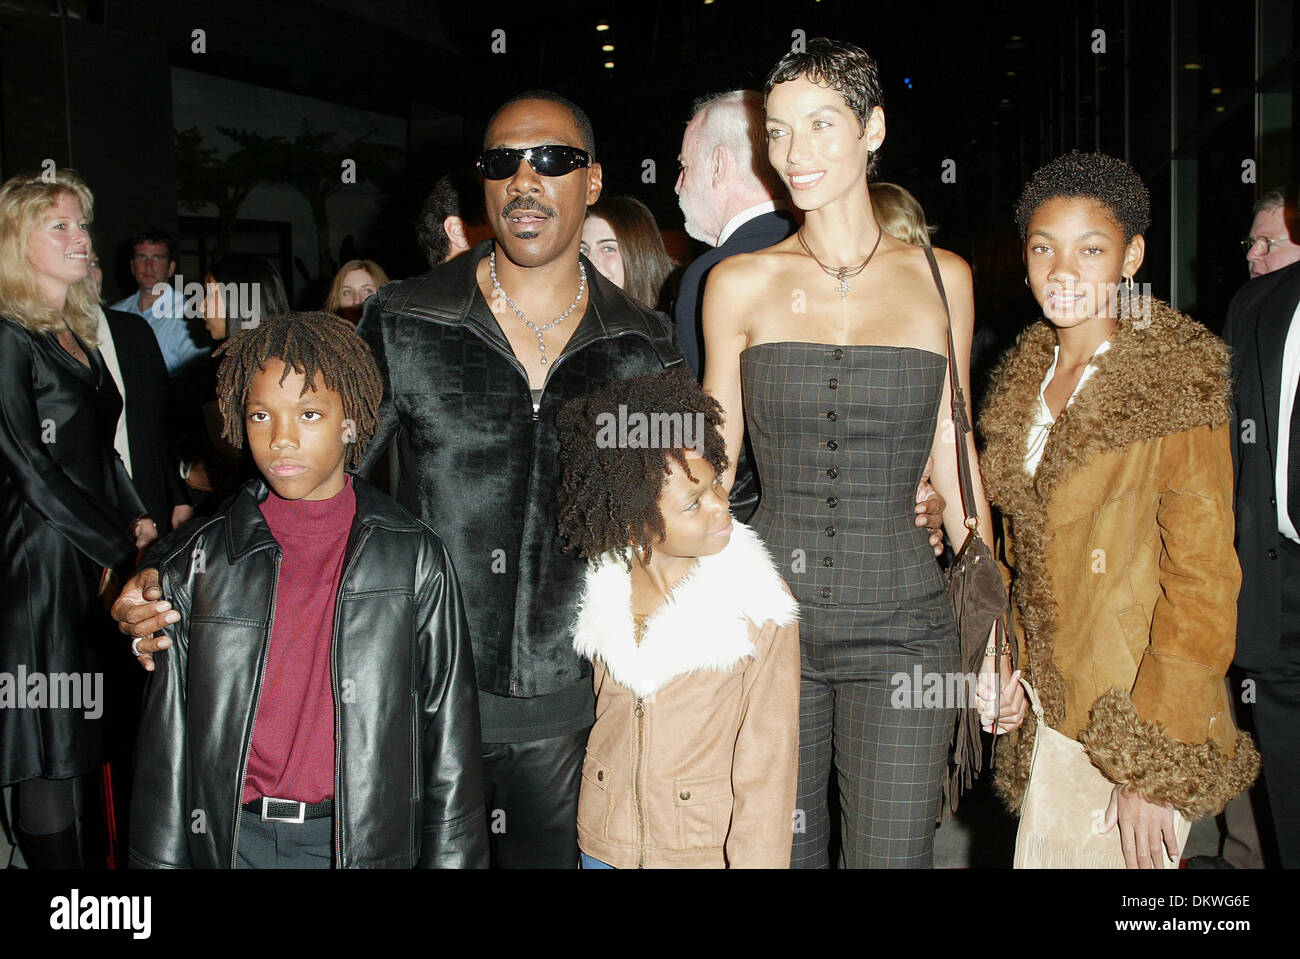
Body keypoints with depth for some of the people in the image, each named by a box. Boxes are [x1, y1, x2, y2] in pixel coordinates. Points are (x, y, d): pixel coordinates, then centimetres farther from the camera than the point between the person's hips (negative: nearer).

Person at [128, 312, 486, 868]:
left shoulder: (414, 557, -2)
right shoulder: (197, 563, 2)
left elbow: (448, 734, -1)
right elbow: (166, 742, 5)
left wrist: (452, 858, -3)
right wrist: (160, 861, 3)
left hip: (368, 841, -1)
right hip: (232, 841, 1)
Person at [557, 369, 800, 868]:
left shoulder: (760, 605, -17)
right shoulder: (602, 592, -6)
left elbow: (767, 767, -14)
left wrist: (757, 859, -17)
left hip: (710, 847, -3)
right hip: (605, 843, 3)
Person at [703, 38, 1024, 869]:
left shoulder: (942, 278, 5)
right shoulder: (741, 283, 2)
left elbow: (953, 457, 9)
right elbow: (713, 462, 7)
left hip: (902, 625, 0)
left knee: (892, 854, 2)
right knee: (782, 851, 11)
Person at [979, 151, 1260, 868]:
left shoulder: (1176, 386, -14)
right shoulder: (1028, 373, 7)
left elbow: (1202, 581, -15)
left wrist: (1155, 769, -17)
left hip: (1136, 712, -5)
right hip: (1049, 709, 6)